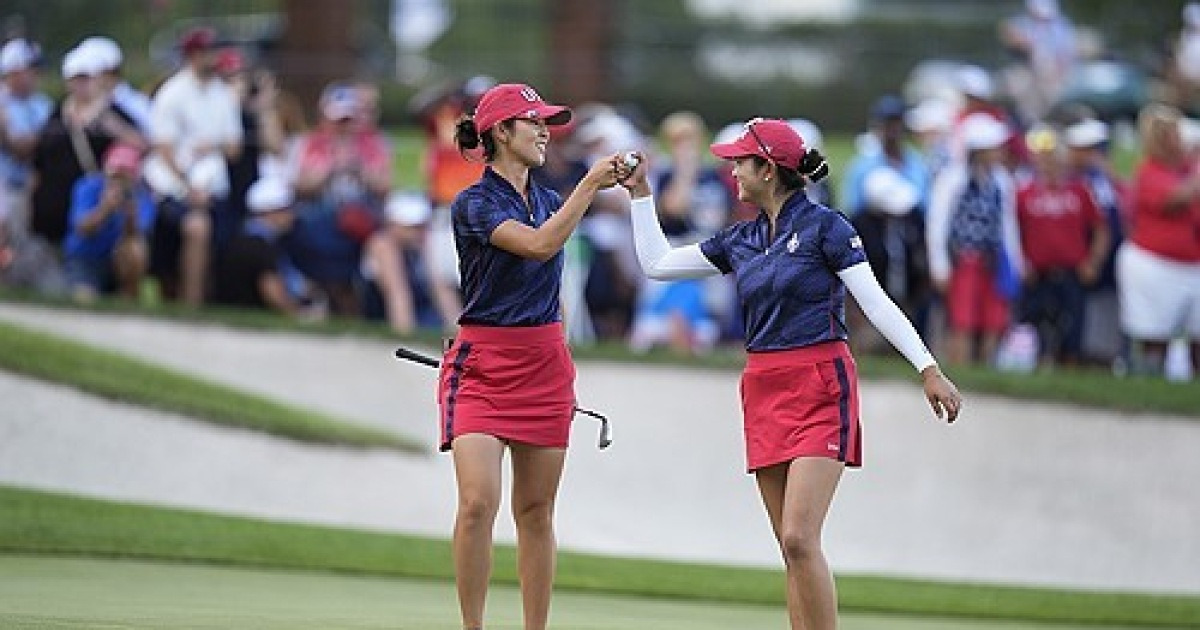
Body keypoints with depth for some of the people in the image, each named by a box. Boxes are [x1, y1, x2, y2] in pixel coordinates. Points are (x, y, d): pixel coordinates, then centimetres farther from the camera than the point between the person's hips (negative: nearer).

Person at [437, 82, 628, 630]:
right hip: (482, 365, -6)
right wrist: (590, 184, -19)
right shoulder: (473, 204, -8)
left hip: (544, 365, 6)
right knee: (478, 503, -16)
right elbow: (540, 244, -24)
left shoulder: (547, 199, 12)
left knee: (536, 511, 7)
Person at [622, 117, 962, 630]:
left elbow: (877, 303, -9)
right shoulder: (740, 240, 13)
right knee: (791, 548, 4)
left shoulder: (824, 226, -6)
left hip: (820, 389, -6)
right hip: (763, 390, 6)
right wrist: (640, 194, 17)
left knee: (799, 539, -17)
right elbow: (657, 263, 21)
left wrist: (928, 369, -17)